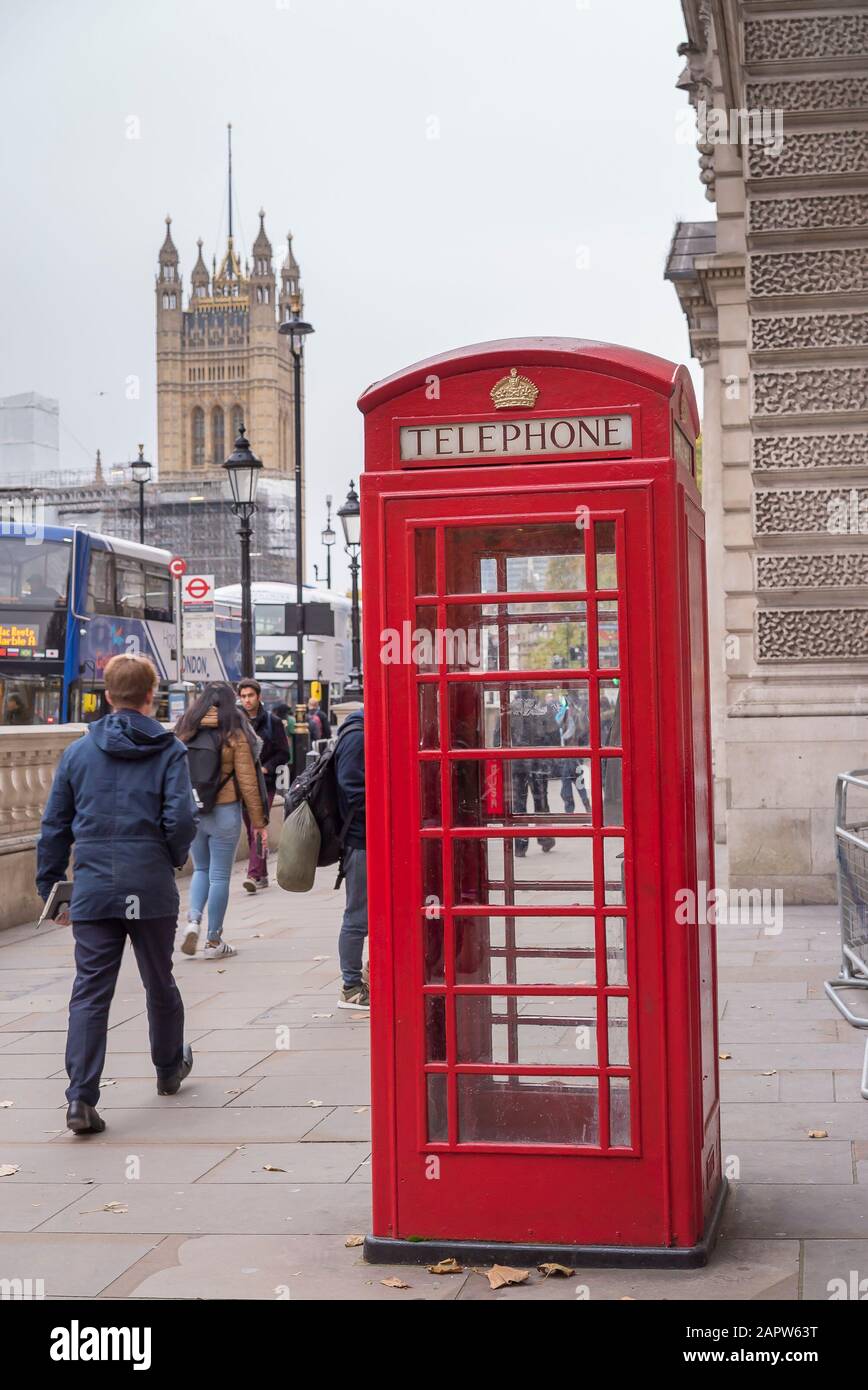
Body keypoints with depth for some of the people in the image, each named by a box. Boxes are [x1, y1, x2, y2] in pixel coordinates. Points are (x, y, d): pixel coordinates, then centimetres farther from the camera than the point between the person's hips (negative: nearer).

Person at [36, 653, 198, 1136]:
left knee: (91, 992, 1)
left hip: (93, 891, 1)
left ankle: (81, 1098, -9)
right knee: (160, 983, 18)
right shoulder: (169, 750, -2)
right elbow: (181, 818, -11)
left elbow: (55, 825, 8)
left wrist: (50, 886, 16)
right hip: (152, 889, -1)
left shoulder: (78, 752, 6)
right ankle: (169, 1068, 38)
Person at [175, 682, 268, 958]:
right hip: (224, 811, -3)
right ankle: (214, 941, 10)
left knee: (201, 869, 20)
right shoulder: (234, 734, -8)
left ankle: (193, 920, -2)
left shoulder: (185, 731, 0)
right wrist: (258, 821, -2)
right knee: (220, 875, 5)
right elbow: (247, 780, -7)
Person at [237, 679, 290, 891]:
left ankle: (253, 874, -20)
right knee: (251, 830, 9)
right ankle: (262, 875, 17)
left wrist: (265, 768, -11)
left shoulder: (272, 722, 0)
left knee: (257, 828, -15)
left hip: (264, 783, -4)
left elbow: (284, 754, 0)